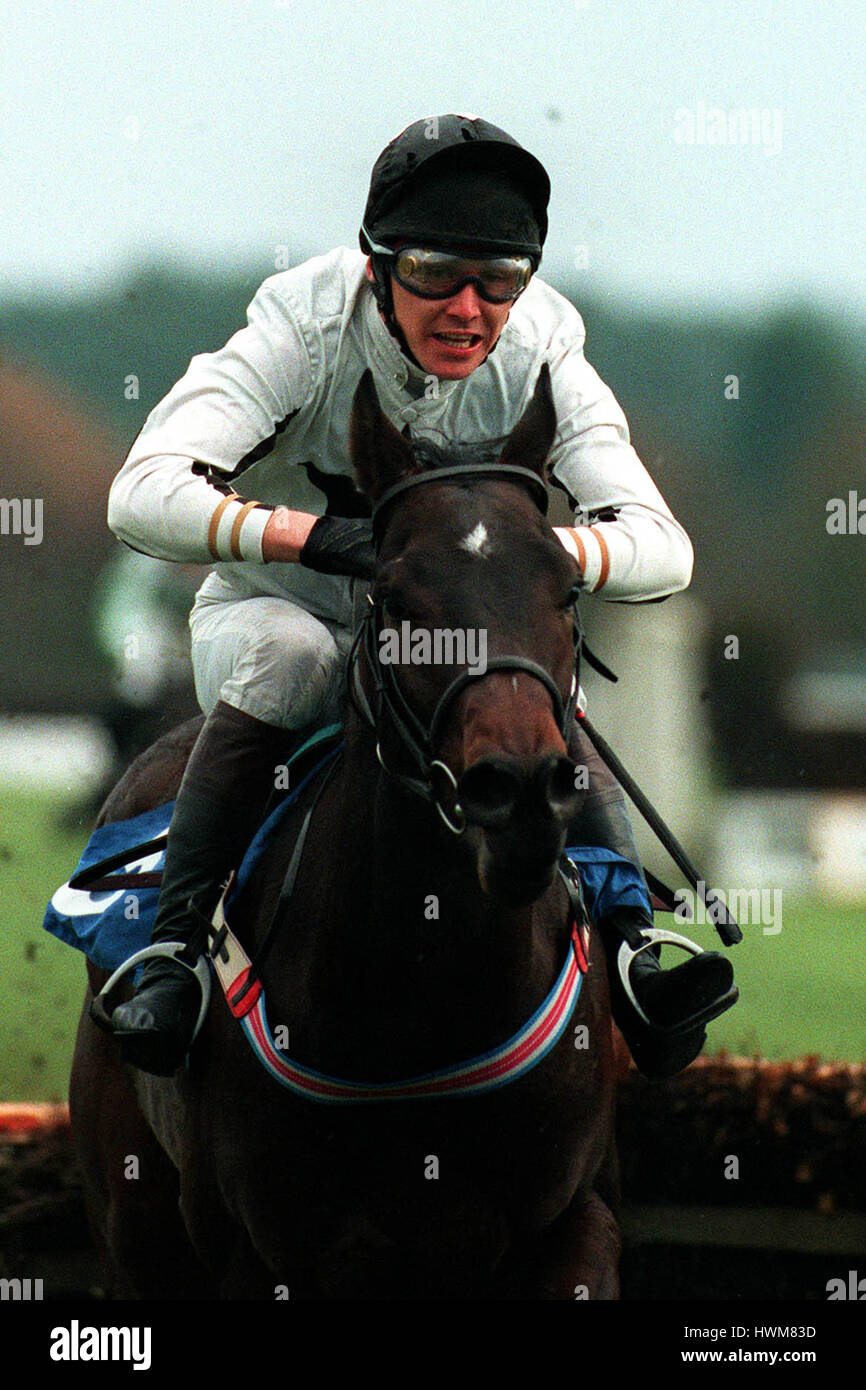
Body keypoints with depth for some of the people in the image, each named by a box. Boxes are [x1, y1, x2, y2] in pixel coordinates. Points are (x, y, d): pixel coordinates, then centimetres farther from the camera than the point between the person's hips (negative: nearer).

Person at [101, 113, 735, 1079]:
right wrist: (310, 534, -52)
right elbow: (143, 494, -36)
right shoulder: (305, 335, -26)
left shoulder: (538, 358, -18)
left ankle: (632, 953, -27)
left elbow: (661, 548, -23)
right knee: (284, 657, -35)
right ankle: (171, 954, -33)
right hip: (272, 604, -2)